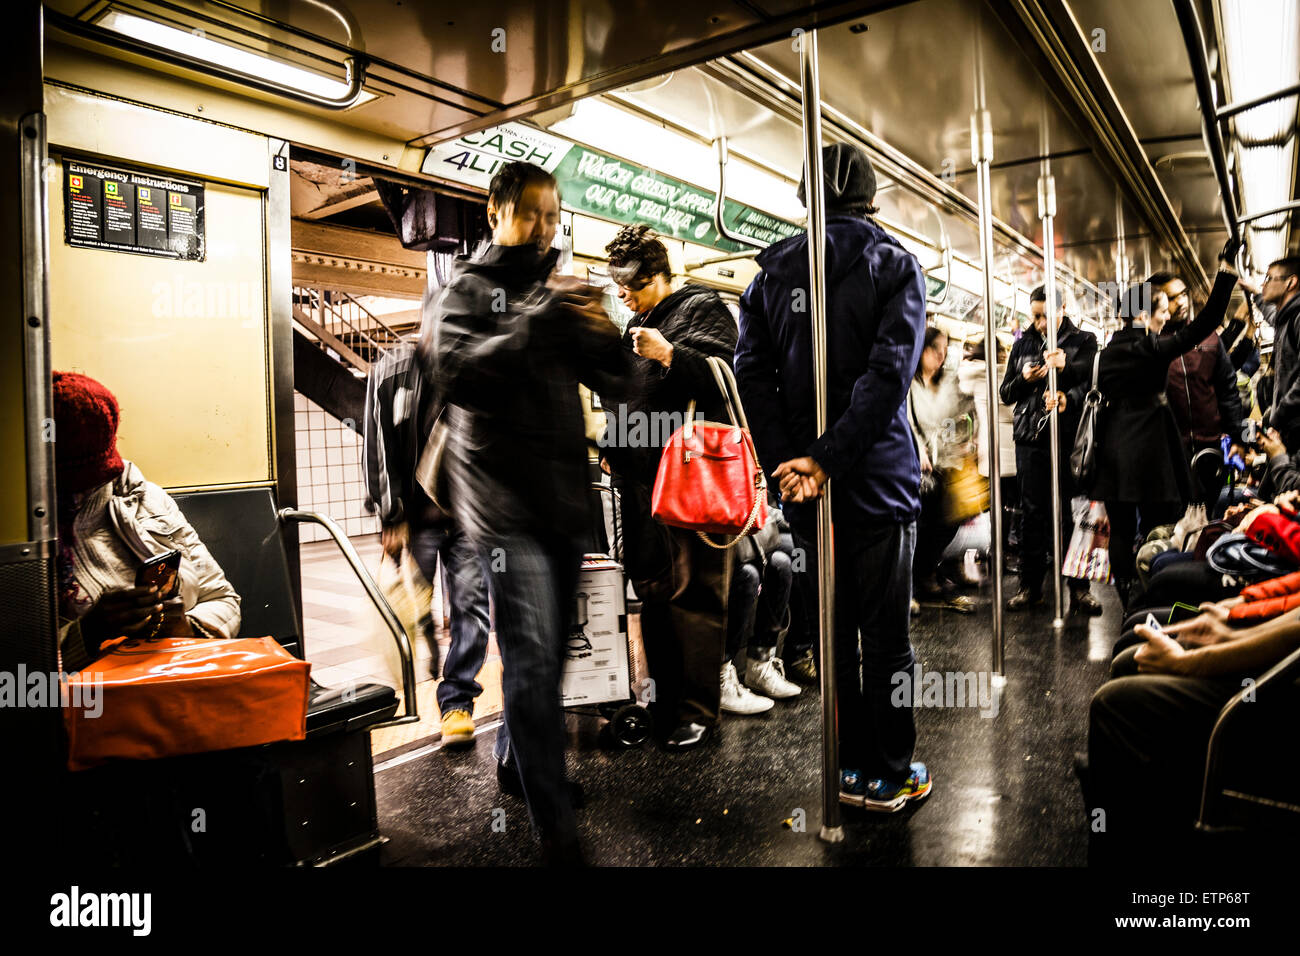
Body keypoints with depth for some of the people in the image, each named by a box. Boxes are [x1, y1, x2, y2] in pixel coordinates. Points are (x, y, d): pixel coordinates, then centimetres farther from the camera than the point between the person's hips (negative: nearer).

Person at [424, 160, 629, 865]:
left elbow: (613, 383, 11)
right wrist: (537, 324, -25)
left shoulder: (558, 290, 18)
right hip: (504, 497, -6)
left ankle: (517, 762, 37)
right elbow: (456, 372, -18)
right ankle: (555, 825, -3)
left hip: (566, 495, 6)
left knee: (550, 648, 16)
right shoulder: (467, 287, 1)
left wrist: (601, 335, -11)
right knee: (531, 657, -10)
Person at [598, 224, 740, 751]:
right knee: (651, 590, 11)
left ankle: (697, 710, 7)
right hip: (642, 479, 8)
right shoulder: (636, 326, 23)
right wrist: (613, 450, 24)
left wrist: (670, 355, -26)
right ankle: (664, 700, 23)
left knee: (693, 593, -3)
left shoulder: (702, 310, -1)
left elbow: (724, 381, -15)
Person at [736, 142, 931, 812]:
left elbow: (751, 372, -4)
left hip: (806, 487, 3)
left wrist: (787, 462, -7)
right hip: (877, 479, -3)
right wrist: (829, 459, -18)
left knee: (832, 630, 15)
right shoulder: (894, 264, -2)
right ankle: (887, 778, 18)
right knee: (885, 635, 7)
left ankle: (850, 768, 27)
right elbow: (890, 371, -16)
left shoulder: (772, 273, 7)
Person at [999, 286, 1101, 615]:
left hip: (1069, 437, -2)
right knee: (1032, 512, 4)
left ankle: (1079, 587, 4)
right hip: (1030, 438, 2)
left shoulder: (1084, 341, 8)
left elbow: (1092, 386, -5)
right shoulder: (1022, 345, 15)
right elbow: (1005, 394, 16)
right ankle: (1030, 585, 11)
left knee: (1071, 511, -5)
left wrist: (1068, 397, -25)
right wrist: (1024, 380, -5)